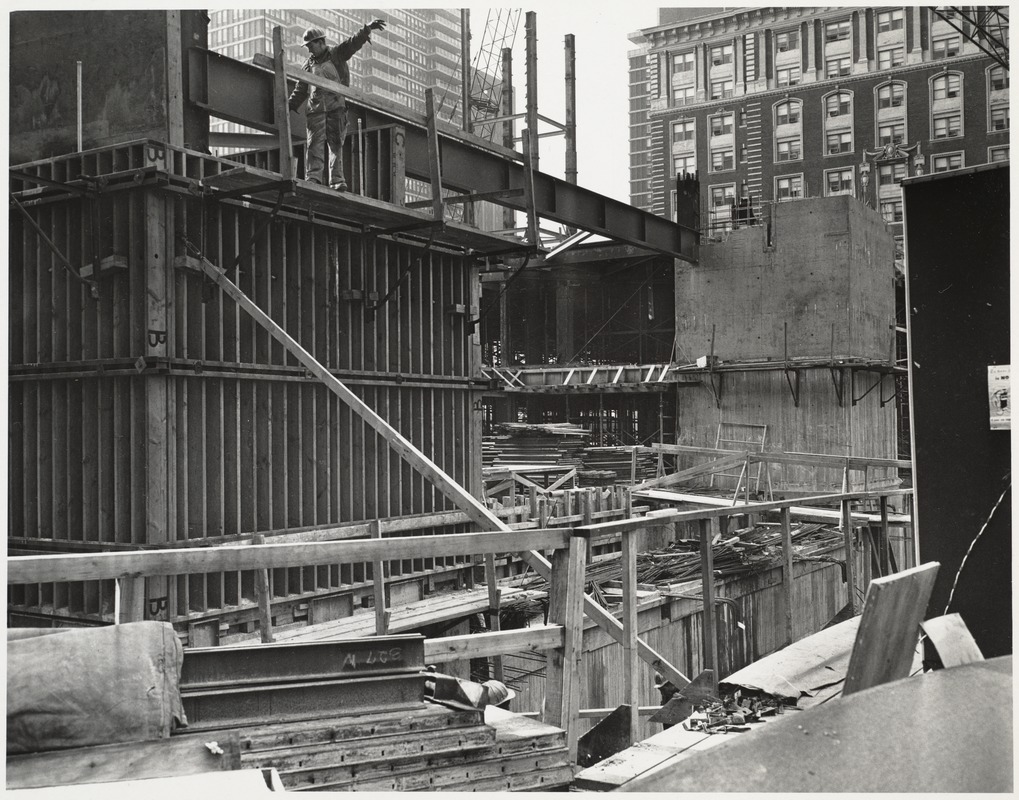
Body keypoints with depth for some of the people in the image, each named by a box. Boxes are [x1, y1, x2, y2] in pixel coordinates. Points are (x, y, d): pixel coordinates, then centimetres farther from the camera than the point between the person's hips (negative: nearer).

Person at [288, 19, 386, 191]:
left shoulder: (337, 54, 11)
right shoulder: (309, 65, 20)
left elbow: (354, 42, -3)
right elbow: (301, 90, 23)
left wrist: (368, 29, -17)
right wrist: (290, 106, 15)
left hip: (336, 106, -2)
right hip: (316, 108, 2)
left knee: (336, 144, -4)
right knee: (315, 142, -10)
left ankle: (337, 180, -5)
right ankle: (313, 177, -17)